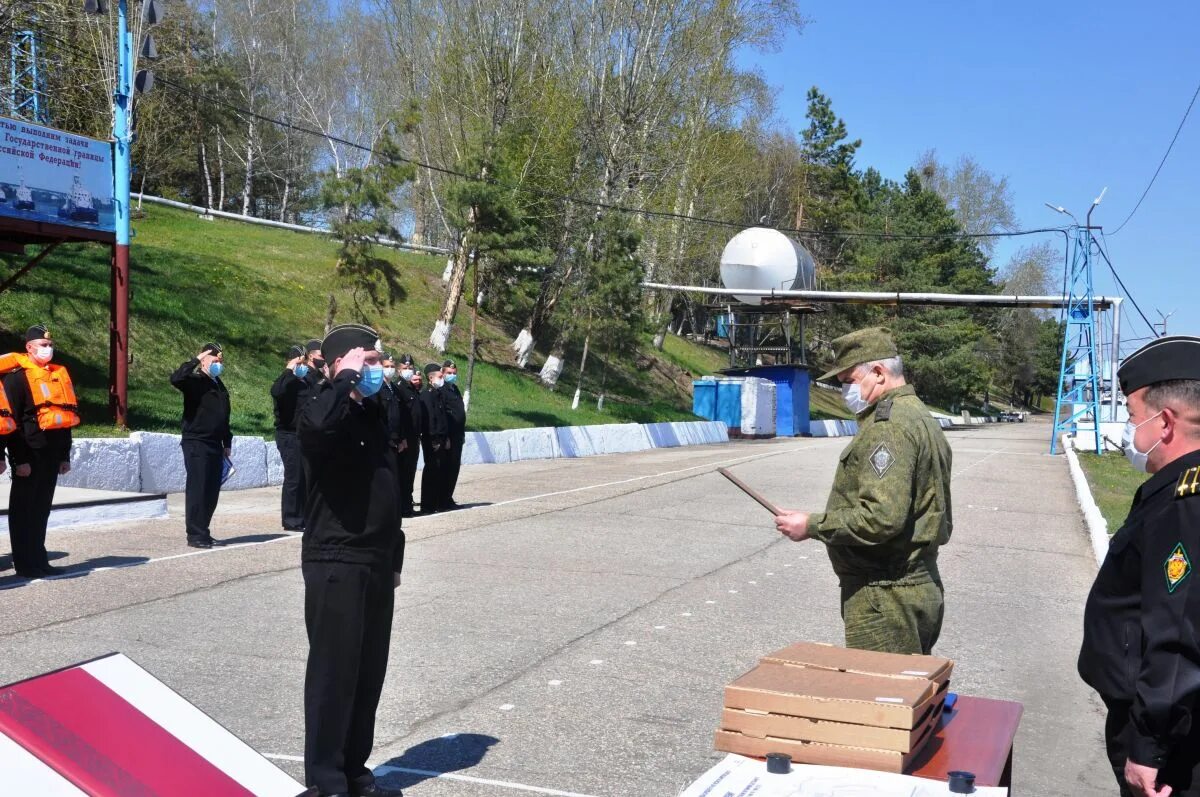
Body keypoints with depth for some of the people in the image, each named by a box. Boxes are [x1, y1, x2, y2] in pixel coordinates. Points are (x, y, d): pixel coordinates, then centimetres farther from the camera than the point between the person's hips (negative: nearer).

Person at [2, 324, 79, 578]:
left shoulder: (59, 375, 14)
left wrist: (65, 456, 16)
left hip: (51, 455, 7)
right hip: (30, 456, -7)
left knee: (42, 510, 12)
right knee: (24, 510, 1)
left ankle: (39, 560, 19)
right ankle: (25, 564, 6)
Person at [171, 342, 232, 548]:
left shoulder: (219, 386, 17)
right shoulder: (195, 382, -6)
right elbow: (176, 378, -30)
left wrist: (227, 443, 21)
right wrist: (196, 360, -25)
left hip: (215, 445, 8)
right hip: (196, 444, -8)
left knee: (212, 490, 9)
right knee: (198, 489, -7)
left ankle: (203, 532, 18)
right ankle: (195, 535, -3)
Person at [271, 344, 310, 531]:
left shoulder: (306, 381, 16)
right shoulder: (287, 381, -6)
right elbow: (276, 391, -29)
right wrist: (289, 370, -20)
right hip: (289, 435, -7)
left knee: (305, 478, 10)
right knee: (293, 478, -6)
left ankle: (302, 518, 17)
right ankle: (290, 521, 0)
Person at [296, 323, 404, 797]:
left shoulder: (372, 413, 14)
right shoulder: (322, 407, -10)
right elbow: (317, 423, -38)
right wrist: (347, 378, -22)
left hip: (375, 561, 8)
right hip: (335, 563, -8)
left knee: (370, 669, 13)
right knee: (334, 670, -1)